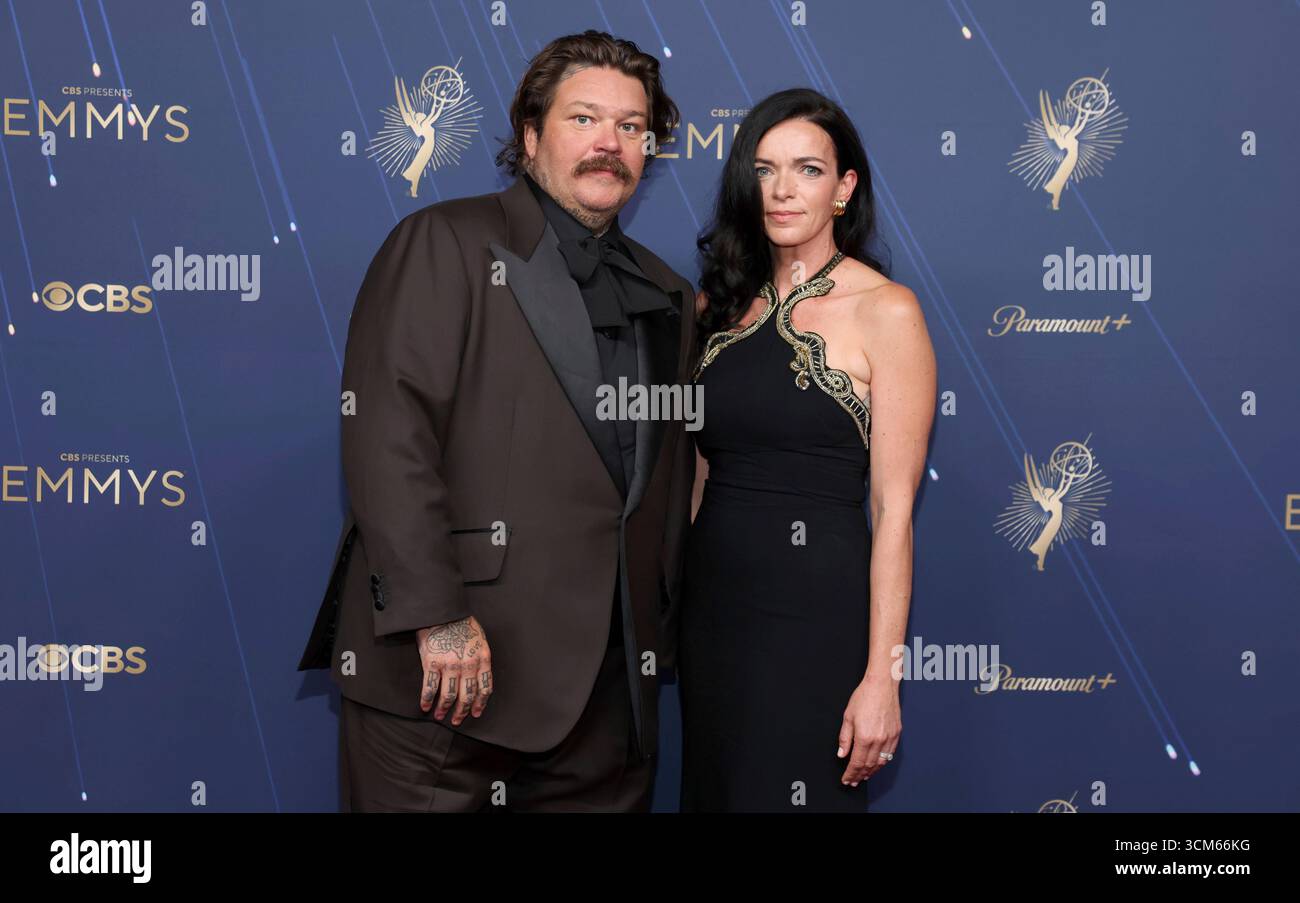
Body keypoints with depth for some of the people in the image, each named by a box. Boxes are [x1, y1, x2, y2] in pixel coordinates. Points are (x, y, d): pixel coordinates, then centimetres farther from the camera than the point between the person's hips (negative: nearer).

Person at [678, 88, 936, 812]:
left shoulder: (884, 310, -8)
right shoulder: (719, 303, 8)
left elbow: (894, 510, -12)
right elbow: (696, 468, 12)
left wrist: (882, 678, -15)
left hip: (816, 609, -5)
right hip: (711, 601, 6)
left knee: (793, 792, 5)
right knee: (714, 788, 16)